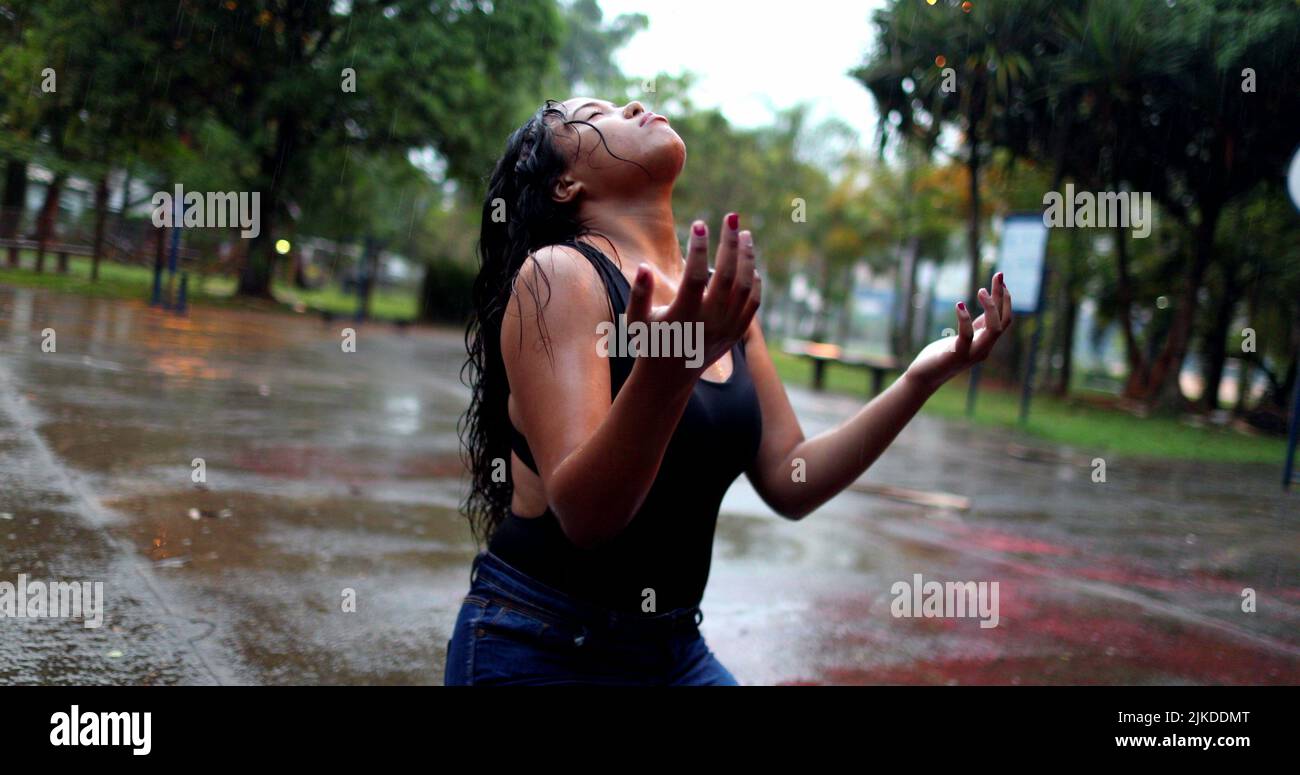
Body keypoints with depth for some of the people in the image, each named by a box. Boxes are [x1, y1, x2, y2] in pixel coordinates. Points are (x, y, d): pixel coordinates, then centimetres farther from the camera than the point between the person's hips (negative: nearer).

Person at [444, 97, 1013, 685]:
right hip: (542, 652, -6)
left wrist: (921, 378, -3)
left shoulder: (716, 294, 7)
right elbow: (584, 514, -22)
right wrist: (665, 368, -38)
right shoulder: (557, 273, -14)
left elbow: (789, 483, 7)